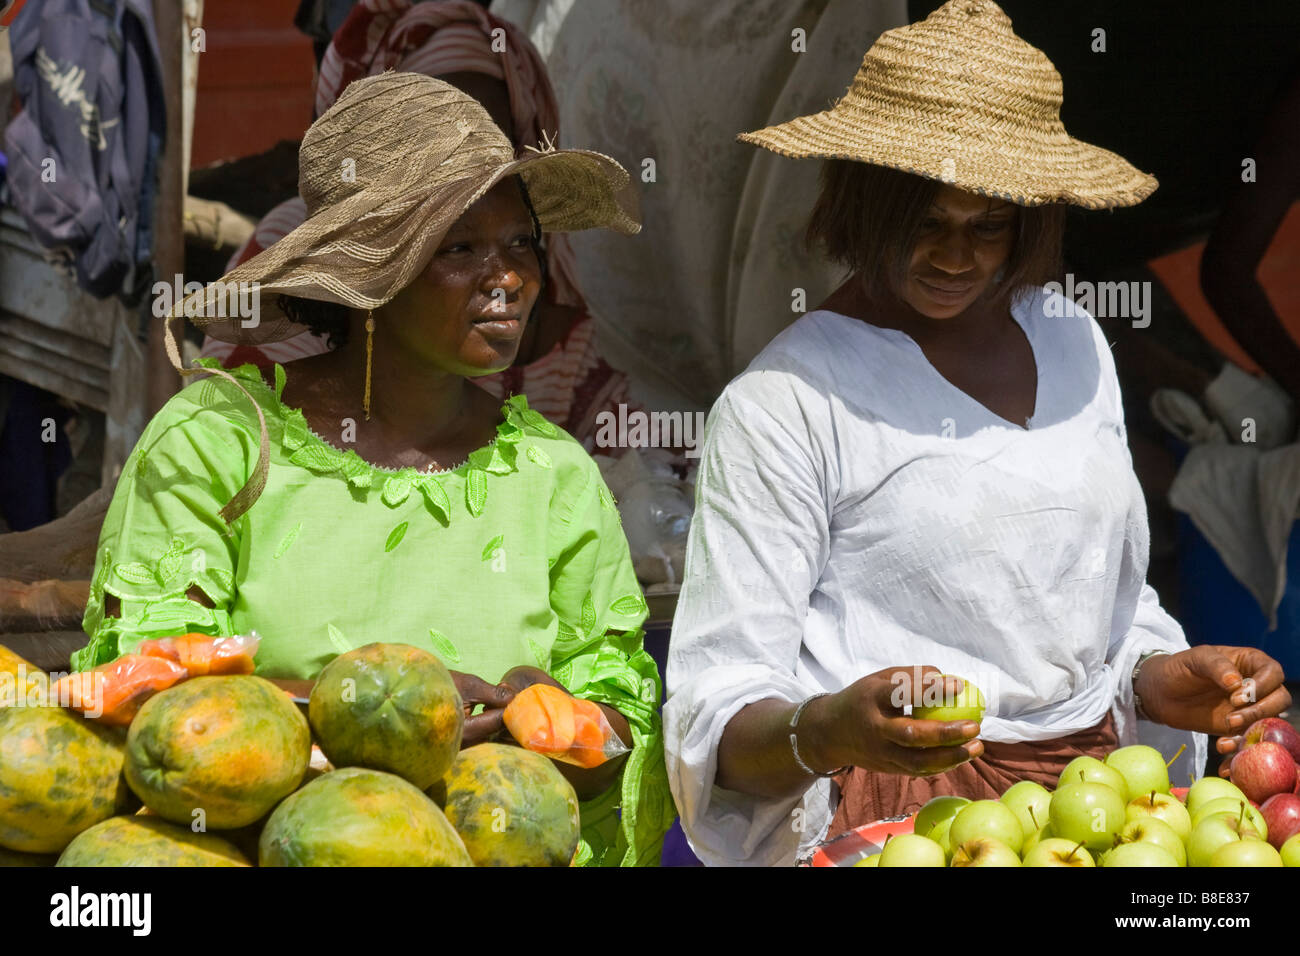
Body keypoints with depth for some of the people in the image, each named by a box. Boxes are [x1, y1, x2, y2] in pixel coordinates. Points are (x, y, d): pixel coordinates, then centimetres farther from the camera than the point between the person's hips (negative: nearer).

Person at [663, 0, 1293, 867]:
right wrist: (826, 732, -26)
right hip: (894, 820, -4)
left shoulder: (1074, 345, 16)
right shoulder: (782, 400, -4)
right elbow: (721, 717, -6)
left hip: (1087, 792, 5)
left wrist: (1165, 684, 7)